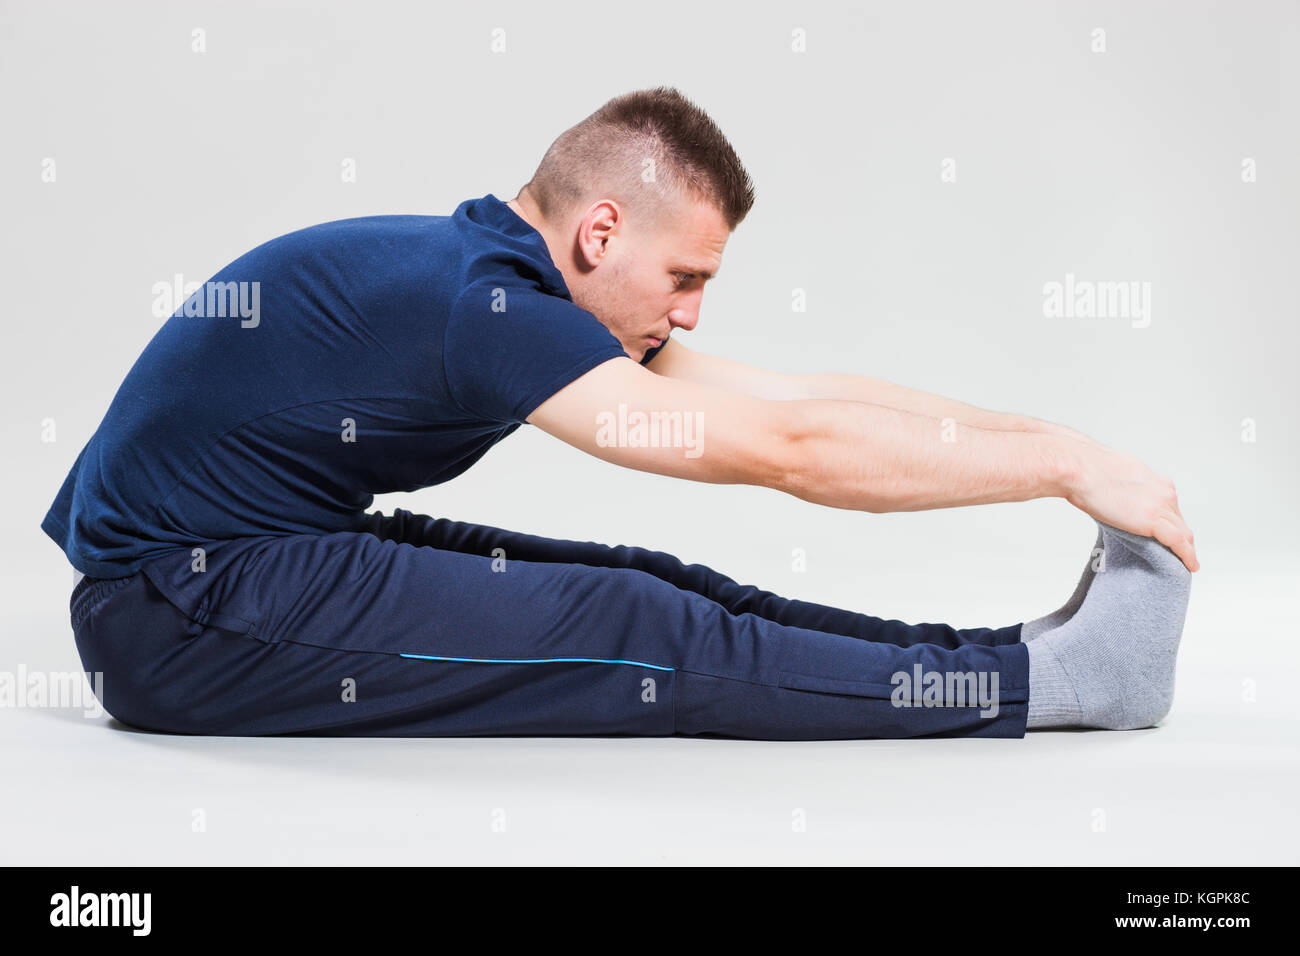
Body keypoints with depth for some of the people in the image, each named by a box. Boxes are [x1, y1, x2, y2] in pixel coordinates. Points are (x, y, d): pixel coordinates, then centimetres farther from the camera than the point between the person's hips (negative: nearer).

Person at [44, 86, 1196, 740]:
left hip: (281, 551, 9)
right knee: (639, 637, -18)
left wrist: (1055, 440, 2)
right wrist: (1065, 465, -18)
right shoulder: (472, 301, -25)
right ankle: (1042, 677, -15)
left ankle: (1019, 650, -4)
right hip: (183, 608, -9)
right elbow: (790, 449, -24)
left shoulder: (505, 280, 4)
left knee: (659, 590, -4)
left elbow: (806, 393, 5)